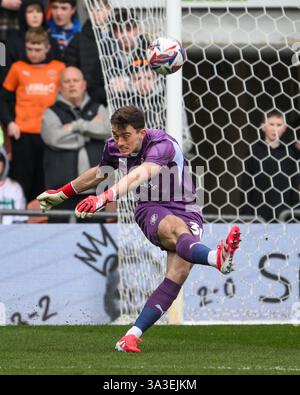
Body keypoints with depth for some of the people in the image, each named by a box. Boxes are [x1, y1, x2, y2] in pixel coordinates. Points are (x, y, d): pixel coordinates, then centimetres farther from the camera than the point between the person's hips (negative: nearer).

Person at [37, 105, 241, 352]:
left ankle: (133, 335, -23)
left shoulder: (163, 145, -21)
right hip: (151, 210, 2)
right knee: (177, 229, -36)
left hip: (186, 211, -2)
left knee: (178, 274, -25)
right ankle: (218, 259, -70)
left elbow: (138, 176, -40)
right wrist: (61, 194, 37)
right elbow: (99, 174, 25)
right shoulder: (114, 147, 0)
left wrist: (104, 198, -55)